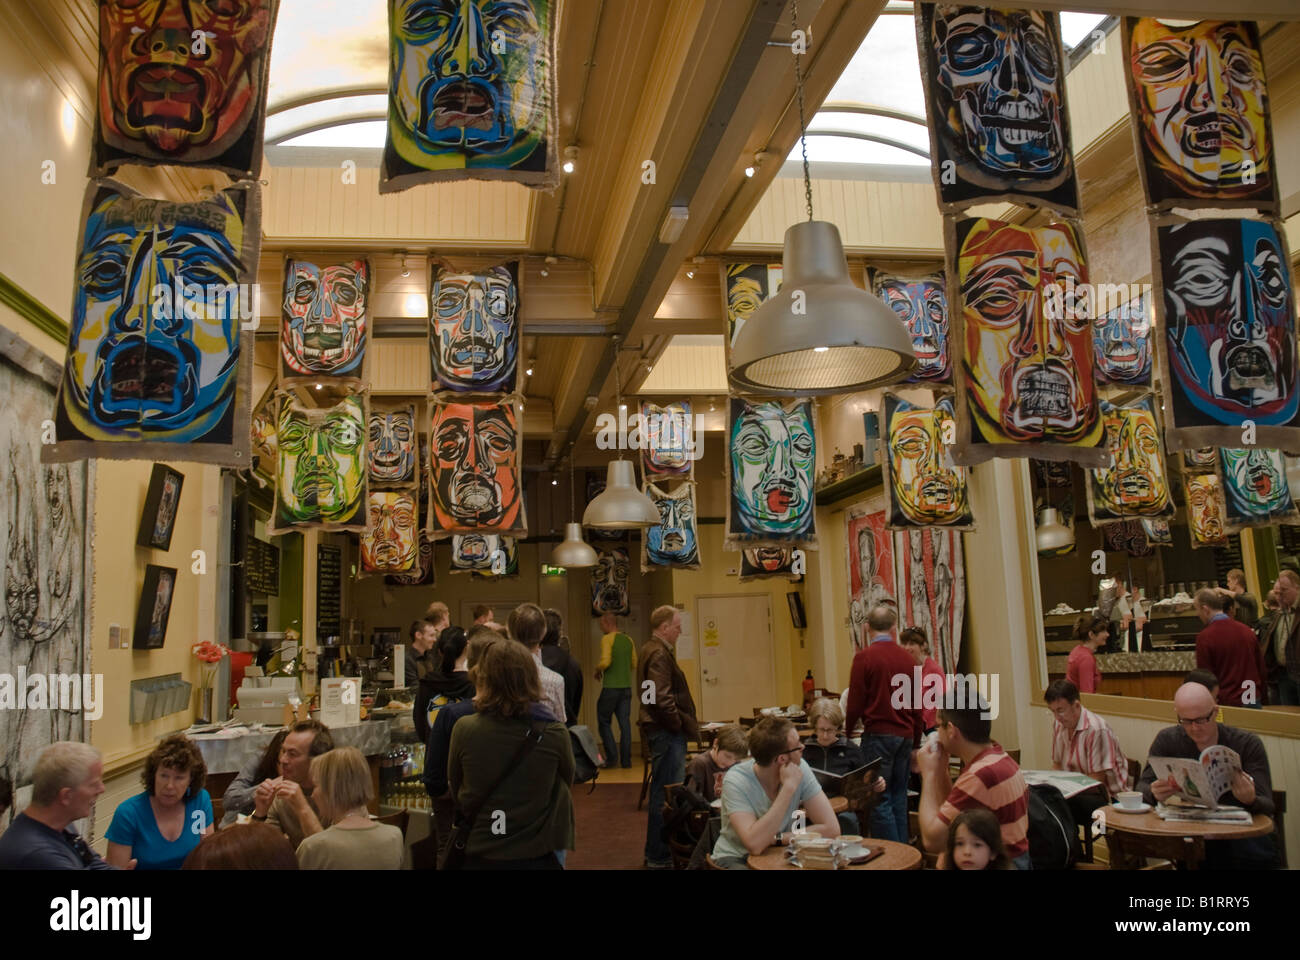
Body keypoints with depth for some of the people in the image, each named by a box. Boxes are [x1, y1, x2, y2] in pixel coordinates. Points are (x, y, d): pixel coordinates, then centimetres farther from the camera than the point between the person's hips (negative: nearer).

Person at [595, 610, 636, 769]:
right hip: (626, 687, 6)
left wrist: (597, 670, 0)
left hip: (610, 687, -6)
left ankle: (611, 756, -1)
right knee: (625, 723, 7)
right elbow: (635, 664, 13)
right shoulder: (628, 640, 10)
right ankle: (626, 759, 6)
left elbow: (605, 661, -19)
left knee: (604, 721, 7)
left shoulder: (607, 638, -9)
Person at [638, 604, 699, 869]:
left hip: (662, 731, 11)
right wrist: (682, 724, -15)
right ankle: (659, 857, 3)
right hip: (667, 732, -11)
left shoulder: (651, 650, 17)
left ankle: (656, 853, 30)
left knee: (661, 794, 19)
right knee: (666, 795, -4)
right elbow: (661, 698, -27)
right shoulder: (659, 655, -17)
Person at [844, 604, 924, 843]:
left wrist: (848, 726, 10)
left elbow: (855, 702, -9)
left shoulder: (864, 657, -10)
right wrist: (915, 742, 22)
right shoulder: (907, 658, 6)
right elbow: (917, 705, 12)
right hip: (905, 735, 6)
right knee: (899, 797, 14)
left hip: (878, 734, -6)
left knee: (880, 799, 0)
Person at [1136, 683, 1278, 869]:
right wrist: (1154, 793, -27)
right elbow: (1143, 787, -1)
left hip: (1242, 832, 0)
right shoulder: (1167, 740, 2)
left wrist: (1250, 800, -32)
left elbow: (1267, 806, -7)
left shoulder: (1248, 744, -3)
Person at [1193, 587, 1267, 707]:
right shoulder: (1246, 630, 4)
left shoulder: (1204, 638, -13)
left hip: (1226, 702, -5)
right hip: (1253, 701, 5)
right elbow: (1261, 666, 11)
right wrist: (1262, 696, 19)